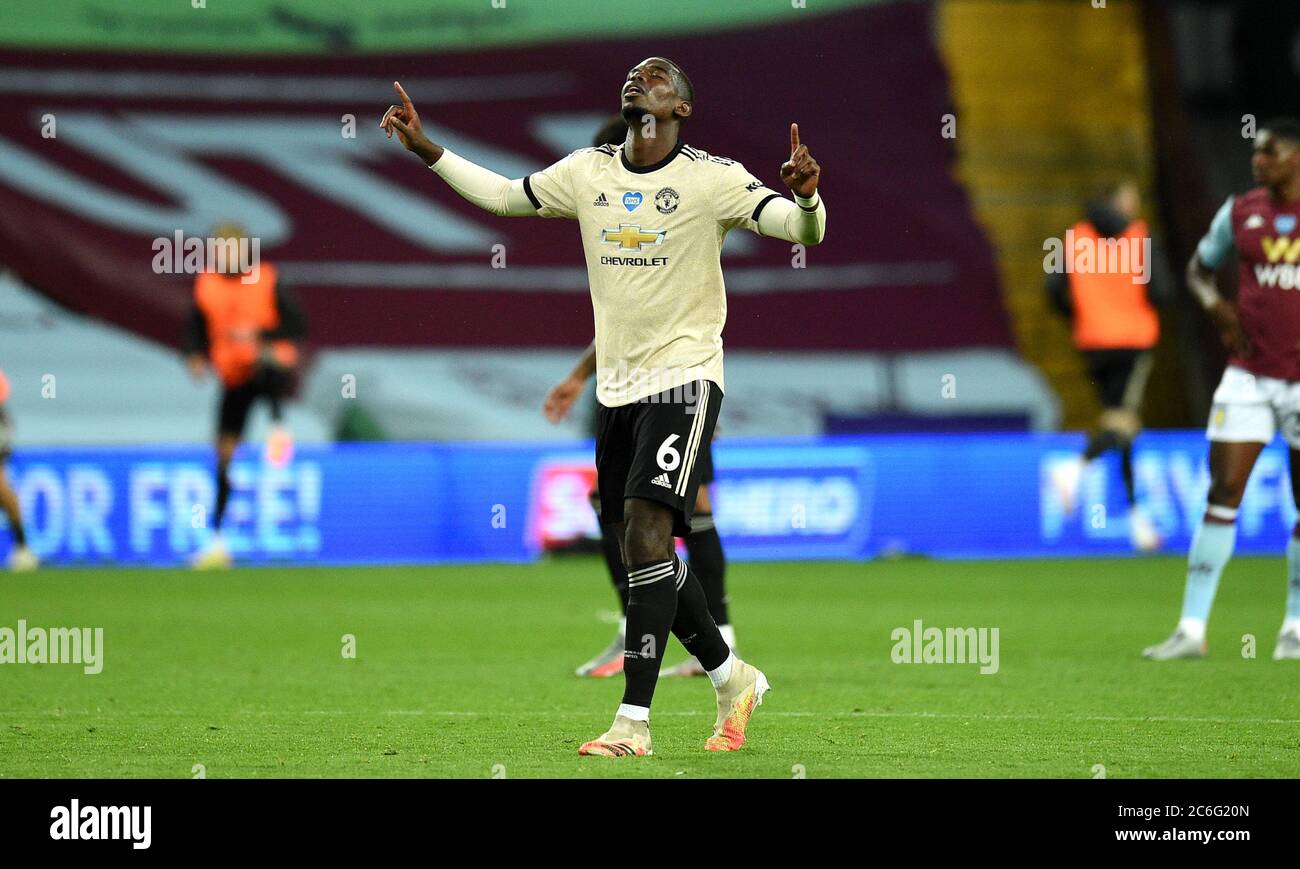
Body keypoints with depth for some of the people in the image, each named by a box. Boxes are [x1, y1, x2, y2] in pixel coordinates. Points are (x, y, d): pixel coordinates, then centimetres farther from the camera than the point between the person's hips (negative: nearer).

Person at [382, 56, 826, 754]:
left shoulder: (711, 178, -8)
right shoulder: (587, 172, 8)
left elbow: (803, 229, -16)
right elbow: (503, 195, 23)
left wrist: (805, 195, -38)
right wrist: (427, 152, 17)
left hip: (683, 378, -6)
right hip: (616, 384, 6)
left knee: (645, 532, -18)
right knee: (647, 556, 9)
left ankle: (633, 720, -18)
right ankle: (732, 679, 28)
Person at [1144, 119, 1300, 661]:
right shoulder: (1240, 213, 5)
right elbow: (1198, 268, 19)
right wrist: (1215, 306, -2)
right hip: (1248, 373, 2)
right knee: (1223, 491, -6)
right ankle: (1192, 628, -4)